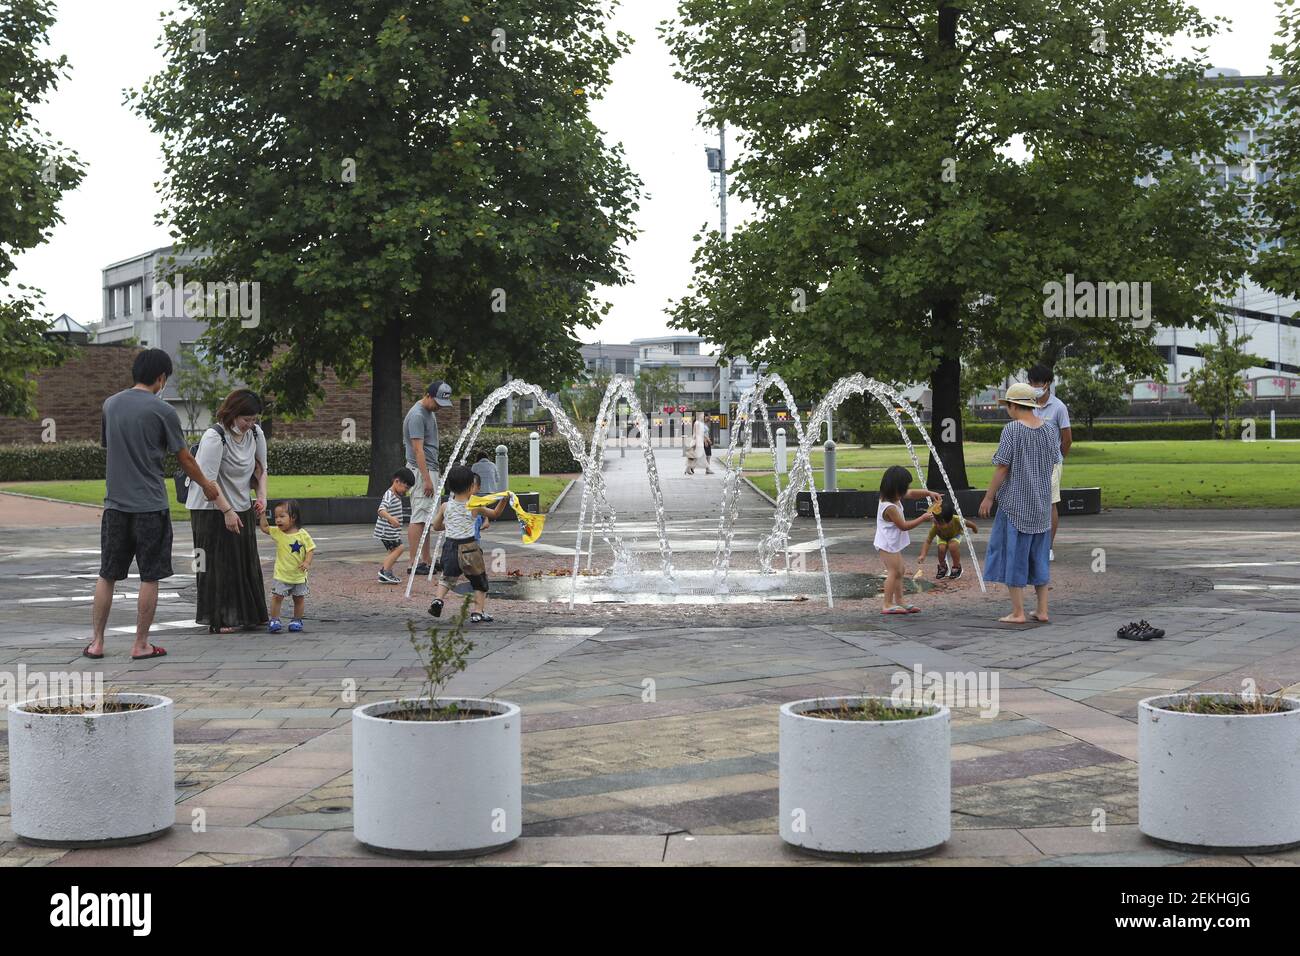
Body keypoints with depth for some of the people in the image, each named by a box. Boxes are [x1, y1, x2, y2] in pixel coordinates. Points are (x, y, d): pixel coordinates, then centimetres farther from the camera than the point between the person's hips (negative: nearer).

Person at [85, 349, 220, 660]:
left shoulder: (110, 404, 6)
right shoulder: (162, 411, -8)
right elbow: (185, 459, -1)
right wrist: (206, 485, 16)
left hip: (115, 503, 5)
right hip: (150, 506, -5)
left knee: (107, 575, 11)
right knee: (149, 577, 4)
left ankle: (96, 642, 13)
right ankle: (141, 645, 6)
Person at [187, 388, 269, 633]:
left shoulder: (256, 434, 1)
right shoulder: (214, 437, -21)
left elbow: (260, 469, 13)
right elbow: (208, 481, -23)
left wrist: (262, 497, -3)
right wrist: (227, 511, -26)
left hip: (242, 507, 7)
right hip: (213, 510, -7)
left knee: (246, 563, 10)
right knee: (219, 565, -4)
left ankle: (248, 615, 19)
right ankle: (218, 620, 2)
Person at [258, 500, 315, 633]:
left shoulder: (302, 534, -10)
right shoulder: (277, 532, -2)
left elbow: (311, 549, -6)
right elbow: (264, 528, 9)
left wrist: (307, 562, -20)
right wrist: (262, 515, -2)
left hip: (299, 576, -1)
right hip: (281, 575, 1)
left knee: (299, 599, 11)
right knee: (277, 597, -7)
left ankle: (297, 620, 25)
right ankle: (274, 620, 1)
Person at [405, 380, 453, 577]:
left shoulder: (428, 412, 15)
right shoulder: (417, 416, -16)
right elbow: (418, 450, -20)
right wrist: (427, 479, -23)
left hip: (430, 470, 10)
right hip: (421, 471, -10)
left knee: (426, 518, 10)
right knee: (419, 518, -10)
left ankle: (426, 561, 13)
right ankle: (415, 563, -11)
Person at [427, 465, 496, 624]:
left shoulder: (445, 507, -2)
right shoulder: (475, 506, -9)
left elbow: (436, 526, 10)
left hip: (450, 546, 3)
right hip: (469, 548, -3)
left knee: (447, 577, 23)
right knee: (479, 582, 13)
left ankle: (438, 599, -1)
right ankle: (478, 612, 8)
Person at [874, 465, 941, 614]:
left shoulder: (895, 498, 2)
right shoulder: (890, 508, -26)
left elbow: (912, 494, 14)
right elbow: (904, 525, -21)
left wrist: (929, 493, 1)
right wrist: (923, 518, -15)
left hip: (894, 543, 11)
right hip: (887, 544, -11)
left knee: (899, 571, 14)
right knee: (893, 571, -11)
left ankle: (899, 602, 20)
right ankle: (888, 605, -11)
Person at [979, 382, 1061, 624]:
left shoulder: (1012, 430, -15)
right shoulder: (1050, 429, 3)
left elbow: (1002, 467, -14)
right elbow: (1053, 462, 11)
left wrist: (988, 498, -7)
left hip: (1015, 503, -6)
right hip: (1042, 503, 6)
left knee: (1014, 554, 1)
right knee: (1039, 556, 14)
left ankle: (1018, 612, 2)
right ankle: (1042, 610, 15)